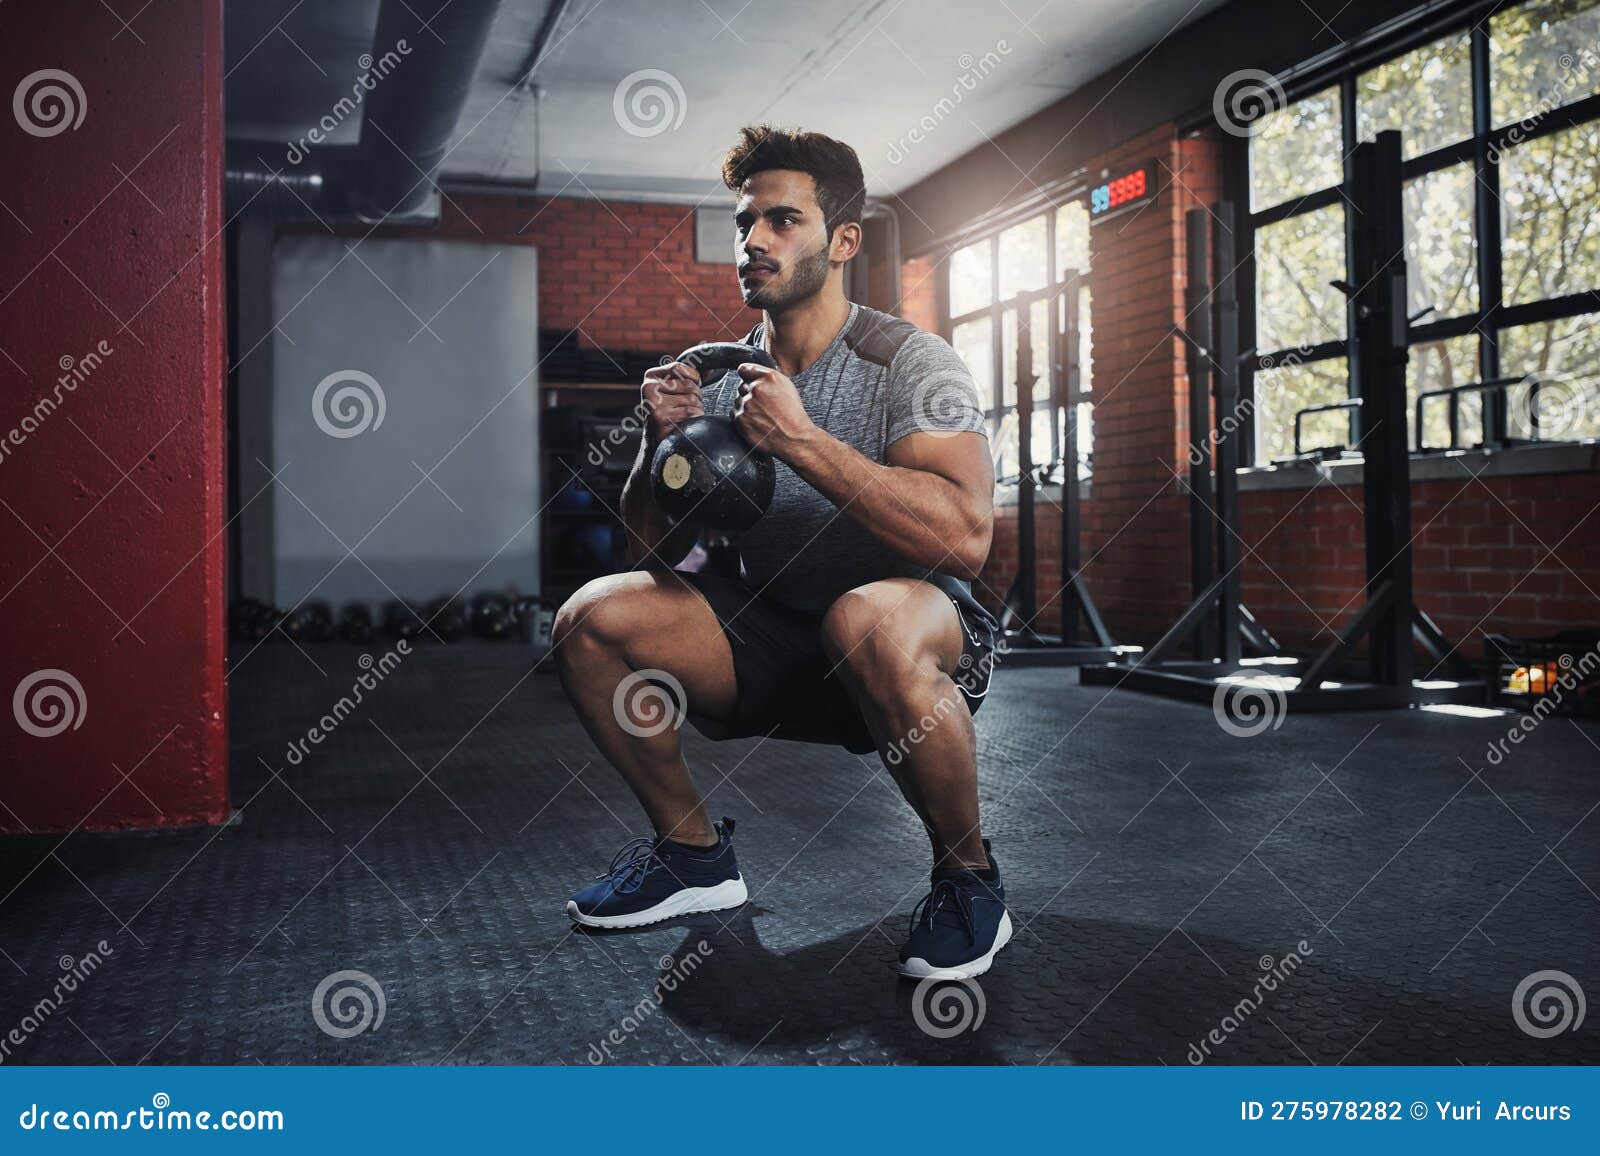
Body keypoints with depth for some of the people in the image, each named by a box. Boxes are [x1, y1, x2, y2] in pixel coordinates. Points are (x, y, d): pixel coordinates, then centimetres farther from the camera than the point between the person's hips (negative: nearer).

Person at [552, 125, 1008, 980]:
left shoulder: (905, 363, -12)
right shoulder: (719, 377, 4)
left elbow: (964, 536, -29)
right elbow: (652, 551, 6)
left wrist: (800, 440, -30)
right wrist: (664, 442, -13)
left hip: (924, 641, -5)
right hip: (771, 638, 5)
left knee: (866, 622, -40)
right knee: (591, 621, -13)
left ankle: (967, 878, -13)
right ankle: (695, 854, 8)